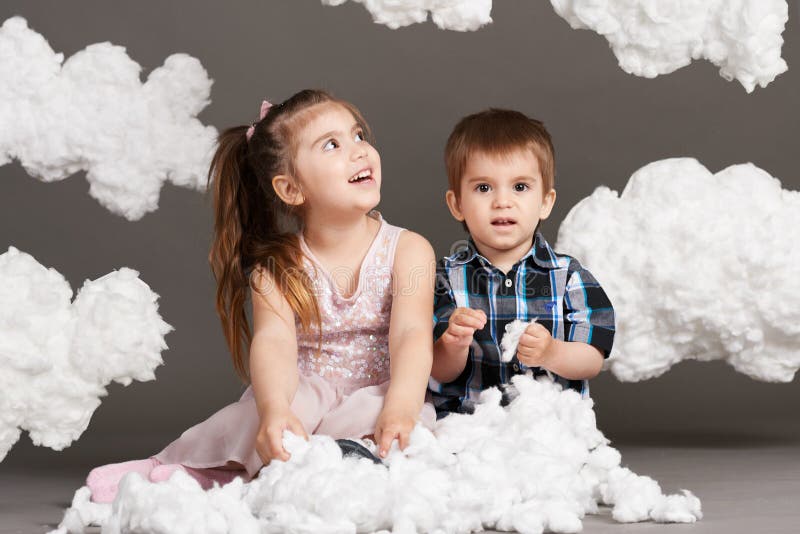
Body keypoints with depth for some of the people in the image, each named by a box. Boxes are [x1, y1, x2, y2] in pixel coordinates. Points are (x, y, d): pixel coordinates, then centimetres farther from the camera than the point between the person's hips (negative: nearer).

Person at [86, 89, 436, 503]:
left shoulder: (407, 251, -1)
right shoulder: (278, 266, -2)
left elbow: (411, 336, -16)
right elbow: (274, 341, -20)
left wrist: (400, 407, -38)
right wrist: (274, 410, -43)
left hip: (377, 403, 0)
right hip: (305, 404, 0)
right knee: (303, 396, -34)